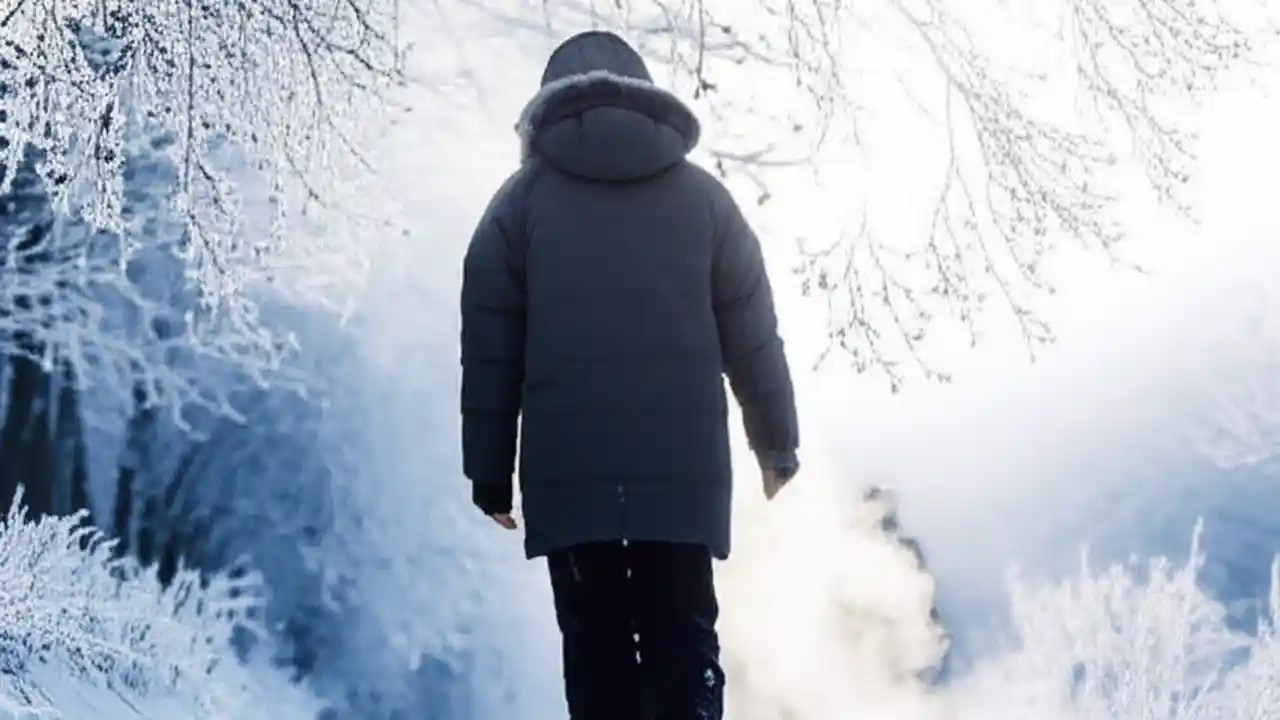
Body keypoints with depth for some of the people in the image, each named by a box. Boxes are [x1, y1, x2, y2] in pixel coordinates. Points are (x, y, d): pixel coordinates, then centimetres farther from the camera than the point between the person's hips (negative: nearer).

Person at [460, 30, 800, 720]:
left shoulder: (522, 199, 6)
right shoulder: (703, 195, 9)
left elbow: (490, 348, 3)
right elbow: (752, 335, 11)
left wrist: (489, 473, 9)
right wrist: (776, 444, 22)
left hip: (567, 472, 0)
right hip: (682, 468, 1)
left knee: (596, 651, 7)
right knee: (683, 648, 5)